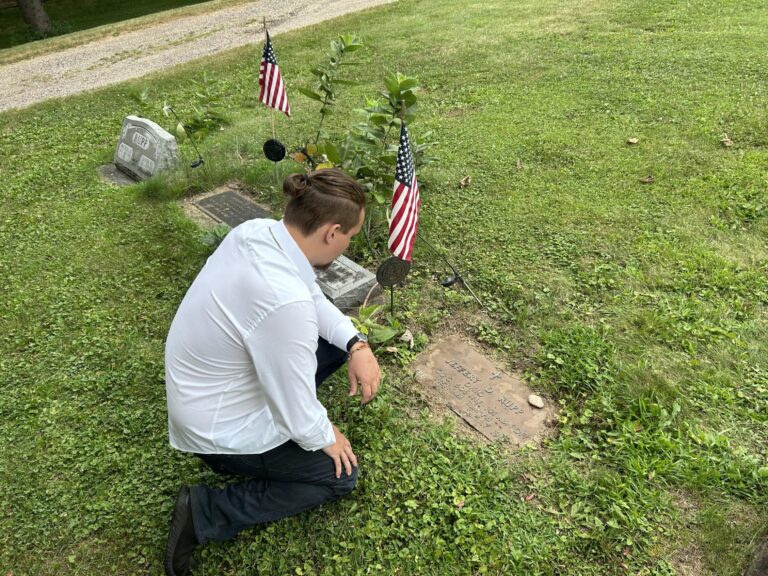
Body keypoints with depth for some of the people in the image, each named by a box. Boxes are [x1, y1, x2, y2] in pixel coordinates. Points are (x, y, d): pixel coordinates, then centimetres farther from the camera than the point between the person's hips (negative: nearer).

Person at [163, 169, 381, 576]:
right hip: (219, 425, -8)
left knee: (336, 340, 10)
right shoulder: (285, 302, -38)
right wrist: (326, 437, -4)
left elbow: (315, 300, 4)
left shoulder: (257, 231, -12)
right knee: (340, 476, 9)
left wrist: (356, 345, -7)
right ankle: (205, 511, 5)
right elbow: (299, 417, -25)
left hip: (206, 388, 8)